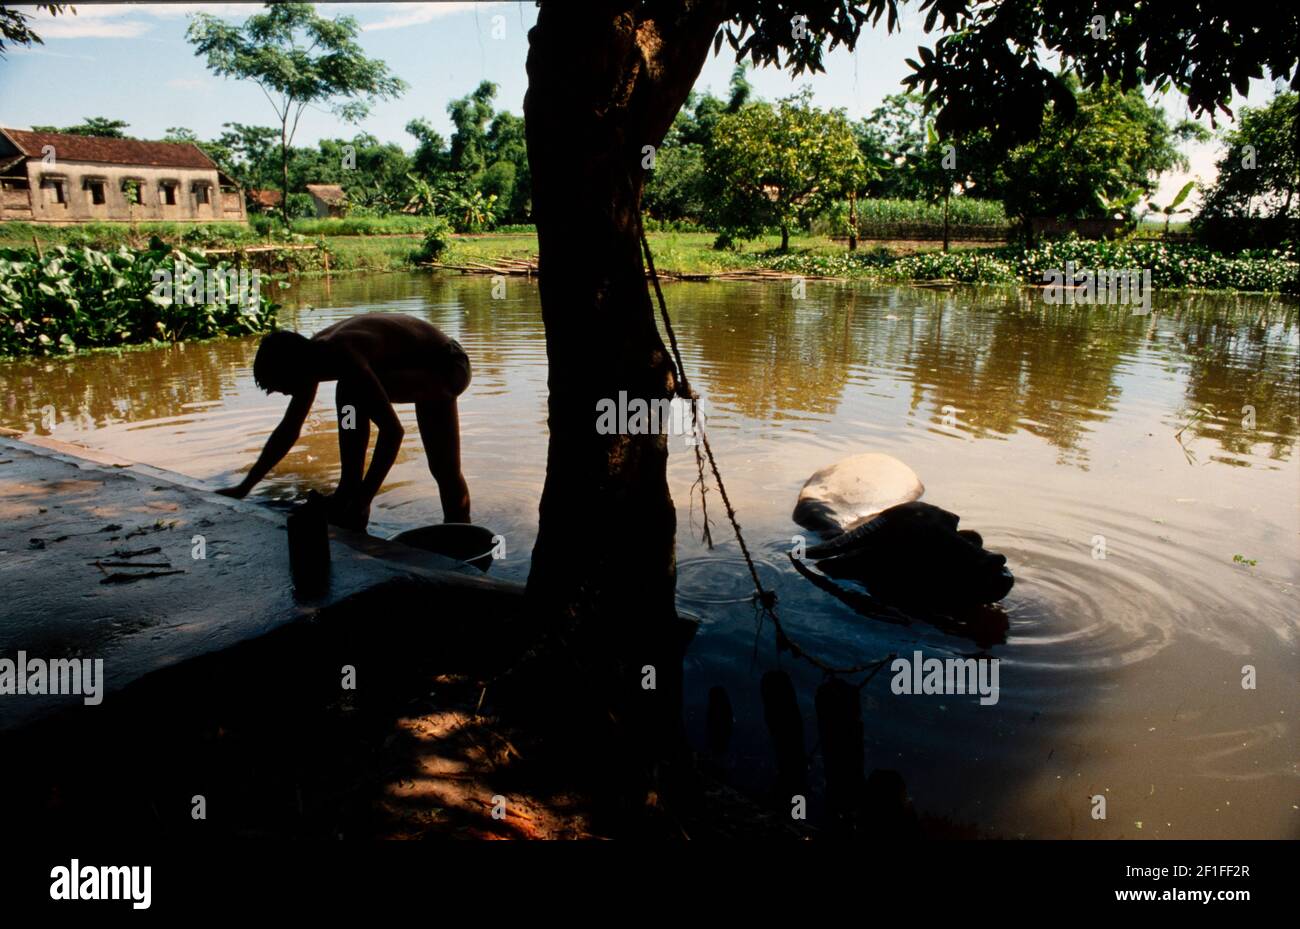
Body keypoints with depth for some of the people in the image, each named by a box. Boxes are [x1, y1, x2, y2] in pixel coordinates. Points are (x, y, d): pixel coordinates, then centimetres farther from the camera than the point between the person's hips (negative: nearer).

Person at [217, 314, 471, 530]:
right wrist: (244, 487, 9)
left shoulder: (344, 357, -33)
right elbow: (288, 431, 7)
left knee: (353, 391, -30)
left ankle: (350, 493, -17)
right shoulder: (311, 354, -5)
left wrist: (364, 498, -38)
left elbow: (392, 430, -39)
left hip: (447, 367, -10)